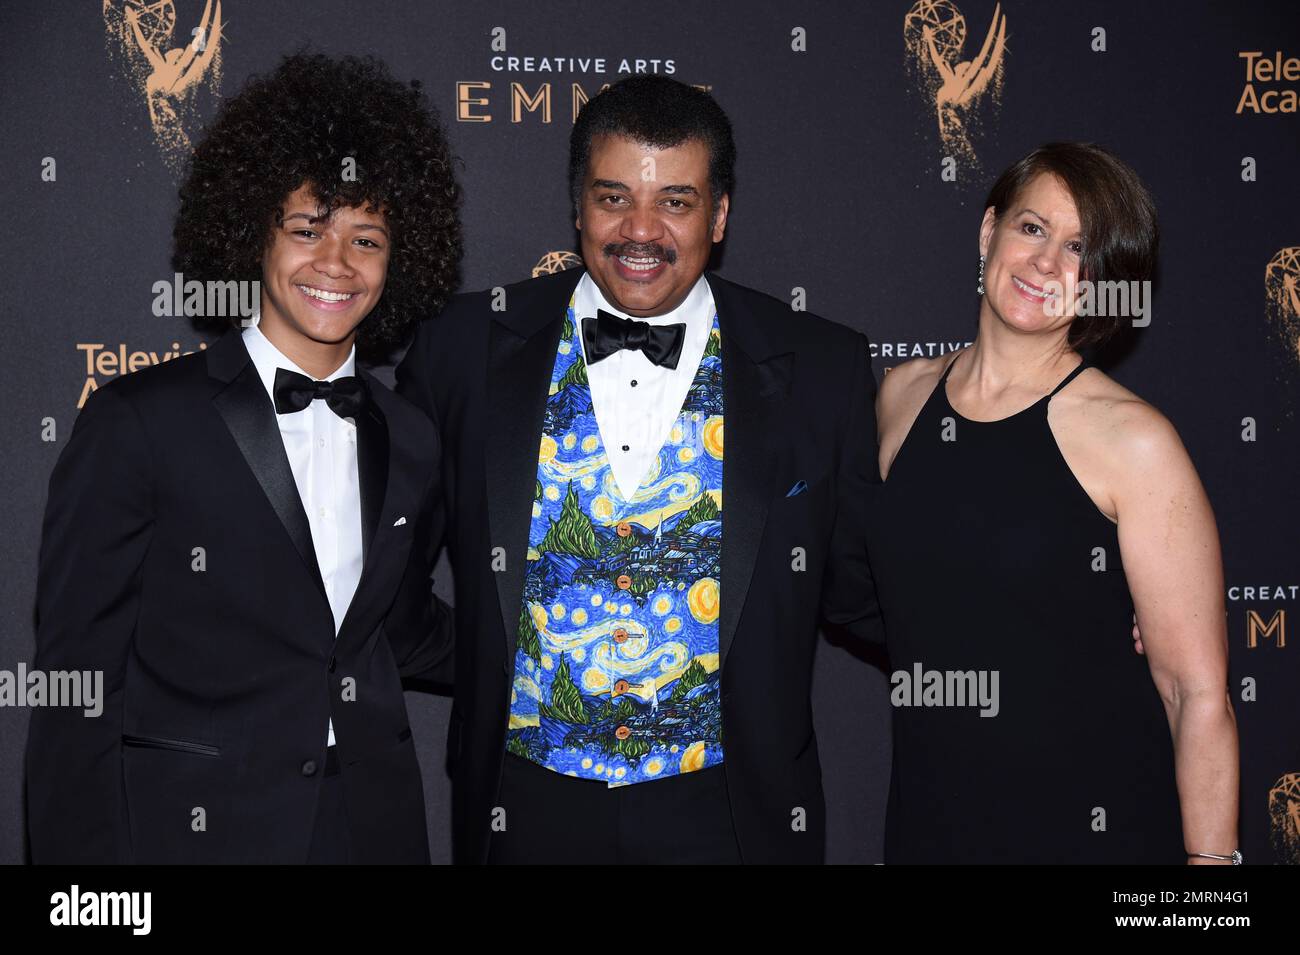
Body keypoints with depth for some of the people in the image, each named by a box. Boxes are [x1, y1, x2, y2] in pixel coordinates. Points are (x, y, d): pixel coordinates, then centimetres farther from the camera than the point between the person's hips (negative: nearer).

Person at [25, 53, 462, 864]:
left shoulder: (410, 441, 5)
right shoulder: (138, 422, -10)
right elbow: (77, 683, -8)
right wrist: (80, 853, -11)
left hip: (374, 826, 5)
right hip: (189, 826, -4)